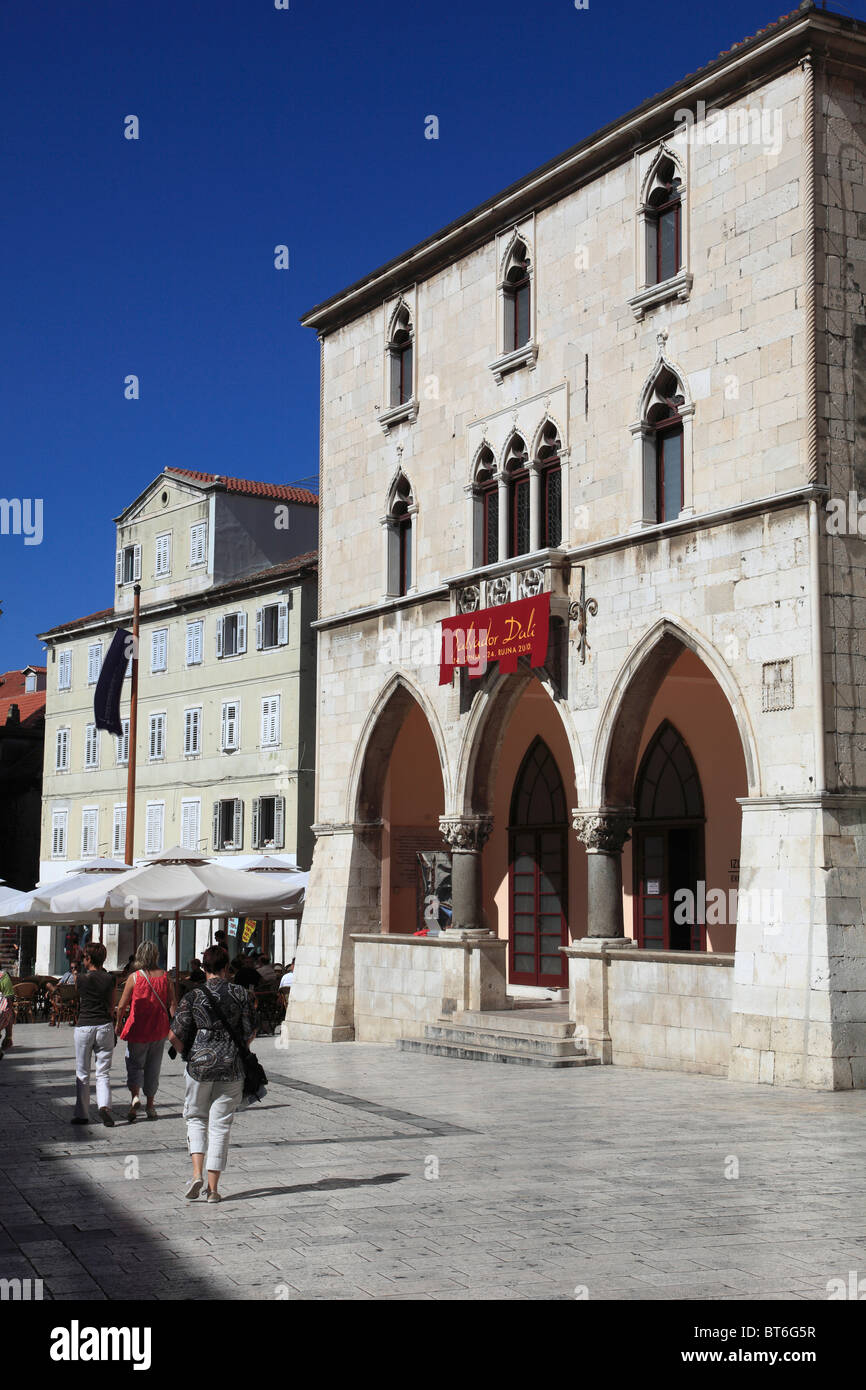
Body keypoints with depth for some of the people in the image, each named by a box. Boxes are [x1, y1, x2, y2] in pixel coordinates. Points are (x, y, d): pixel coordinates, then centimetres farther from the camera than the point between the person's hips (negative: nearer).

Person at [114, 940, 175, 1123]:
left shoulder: (134, 977, -9)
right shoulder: (165, 977, -1)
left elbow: (122, 1006, -7)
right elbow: (172, 1004, -2)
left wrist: (119, 1025, 7)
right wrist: (172, 1026, 7)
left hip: (137, 1029, -3)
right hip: (159, 1030, 3)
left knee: (134, 1065, 8)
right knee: (153, 1068, 14)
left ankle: (135, 1096, -17)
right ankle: (150, 1106, 21)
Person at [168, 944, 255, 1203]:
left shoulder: (193, 996, -6)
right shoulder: (240, 994, -3)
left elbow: (175, 1036, -7)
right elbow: (250, 1033, -1)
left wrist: (188, 1054, 12)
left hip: (199, 1064, -1)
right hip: (231, 1066, 1)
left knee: (196, 1118, 18)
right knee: (220, 1124, 7)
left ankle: (197, 1174, -1)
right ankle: (213, 1188, 7)